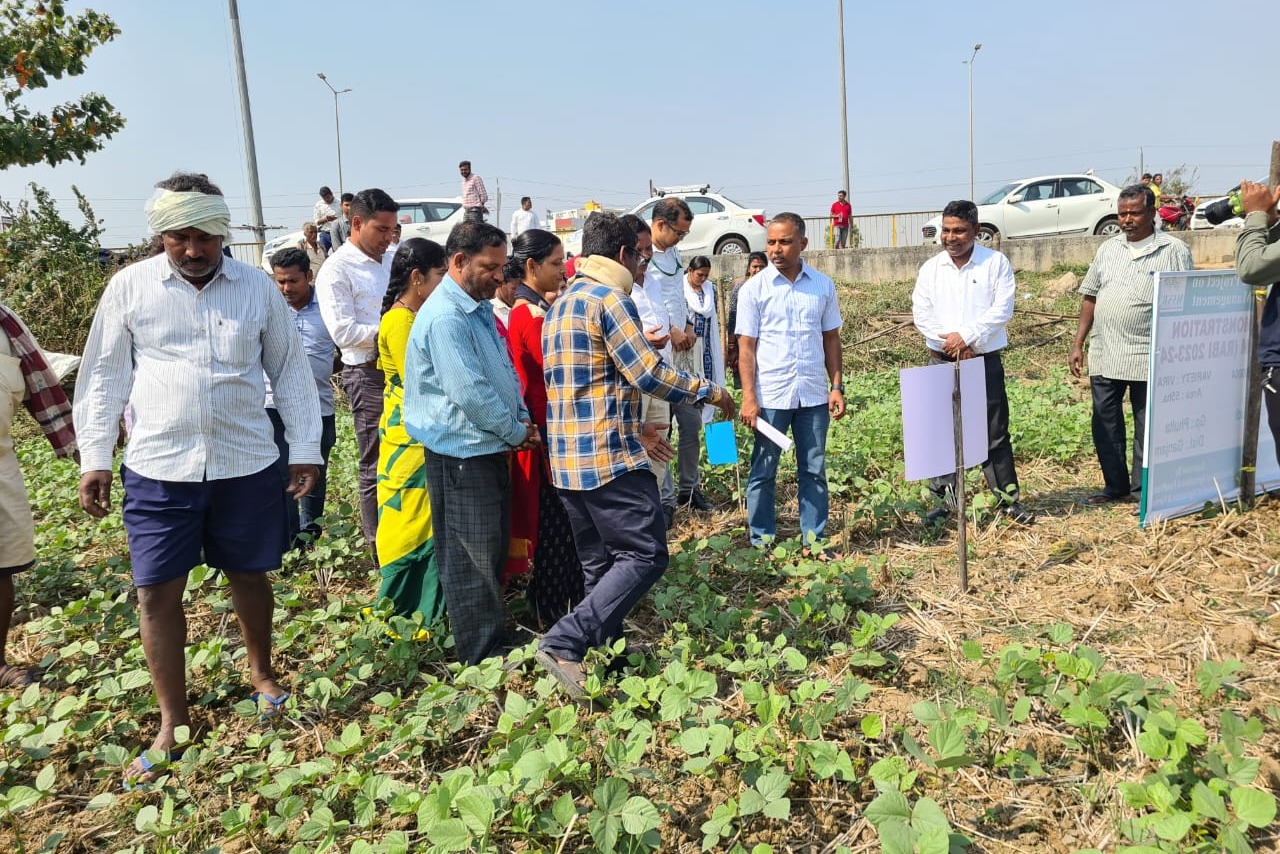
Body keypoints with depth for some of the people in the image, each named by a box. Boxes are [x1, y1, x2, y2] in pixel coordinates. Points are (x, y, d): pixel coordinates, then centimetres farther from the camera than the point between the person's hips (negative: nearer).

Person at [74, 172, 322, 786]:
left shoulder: (258, 288, 1)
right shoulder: (129, 287, -1)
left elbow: (290, 371, 5)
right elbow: (103, 378, 4)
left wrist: (304, 448, 3)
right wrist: (94, 459, 0)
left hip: (247, 464, 1)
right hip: (157, 468, 0)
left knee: (249, 575, 14)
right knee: (156, 593, 3)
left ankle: (261, 673, 38)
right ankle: (173, 723, 19)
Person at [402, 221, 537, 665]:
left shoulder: (480, 309, 12)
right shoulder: (445, 318, -20)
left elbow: (505, 370, 19)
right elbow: (469, 391, -25)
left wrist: (521, 419, 4)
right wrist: (515, 432, -12)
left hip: (489, 447, 10)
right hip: (462, 453, -10)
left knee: (493, 549, 19)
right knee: (472, 558, 1)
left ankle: (493, 635, 33)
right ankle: (481, 656, 14)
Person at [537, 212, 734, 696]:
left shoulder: (559, 307, 19)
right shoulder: (610, 299, -10)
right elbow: (649, 375, -15)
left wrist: (633, 430, 23)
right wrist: (712, 393, -1)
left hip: (567, 458, 10)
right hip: (609, 458, -10)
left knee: (600, 565, 15)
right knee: (645, 555, -4)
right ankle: (564, 643, -10)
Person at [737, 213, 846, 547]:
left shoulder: (823, 285, 5)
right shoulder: (754, 289, -3)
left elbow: (831, 338, 11)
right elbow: (746, 347, -4)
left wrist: (837, 386, 4)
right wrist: (748, 397, -10)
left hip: (814, 394, 3)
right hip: (770, 395, -2)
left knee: (814, 470, 10)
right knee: (764, 471, 6)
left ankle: (814, 539, 21)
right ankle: (762, 541, 17)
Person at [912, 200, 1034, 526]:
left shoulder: (996, 263, -1)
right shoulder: (930, 268, 6)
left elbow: (1002, 309, -9)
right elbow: (921, 313, -1)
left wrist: (966, 336, -17)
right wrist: (950, 342, -13)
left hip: (985, 361, -2)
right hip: (941, 361, 2)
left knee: (995, 433, 5)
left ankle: (1009, 498, 15)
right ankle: (946, 499, 16)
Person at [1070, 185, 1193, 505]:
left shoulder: (1174, 251, -3)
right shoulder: (1108, 249, 10)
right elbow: (1090, 297, 13)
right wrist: (1078, 344, 8)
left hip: (1149, 358, -4)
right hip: (1104, 356, 5)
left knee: (1147, 428, 5)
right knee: (1105, 424, 10)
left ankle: (1143, 491, 18)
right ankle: (1115, 486, 24)